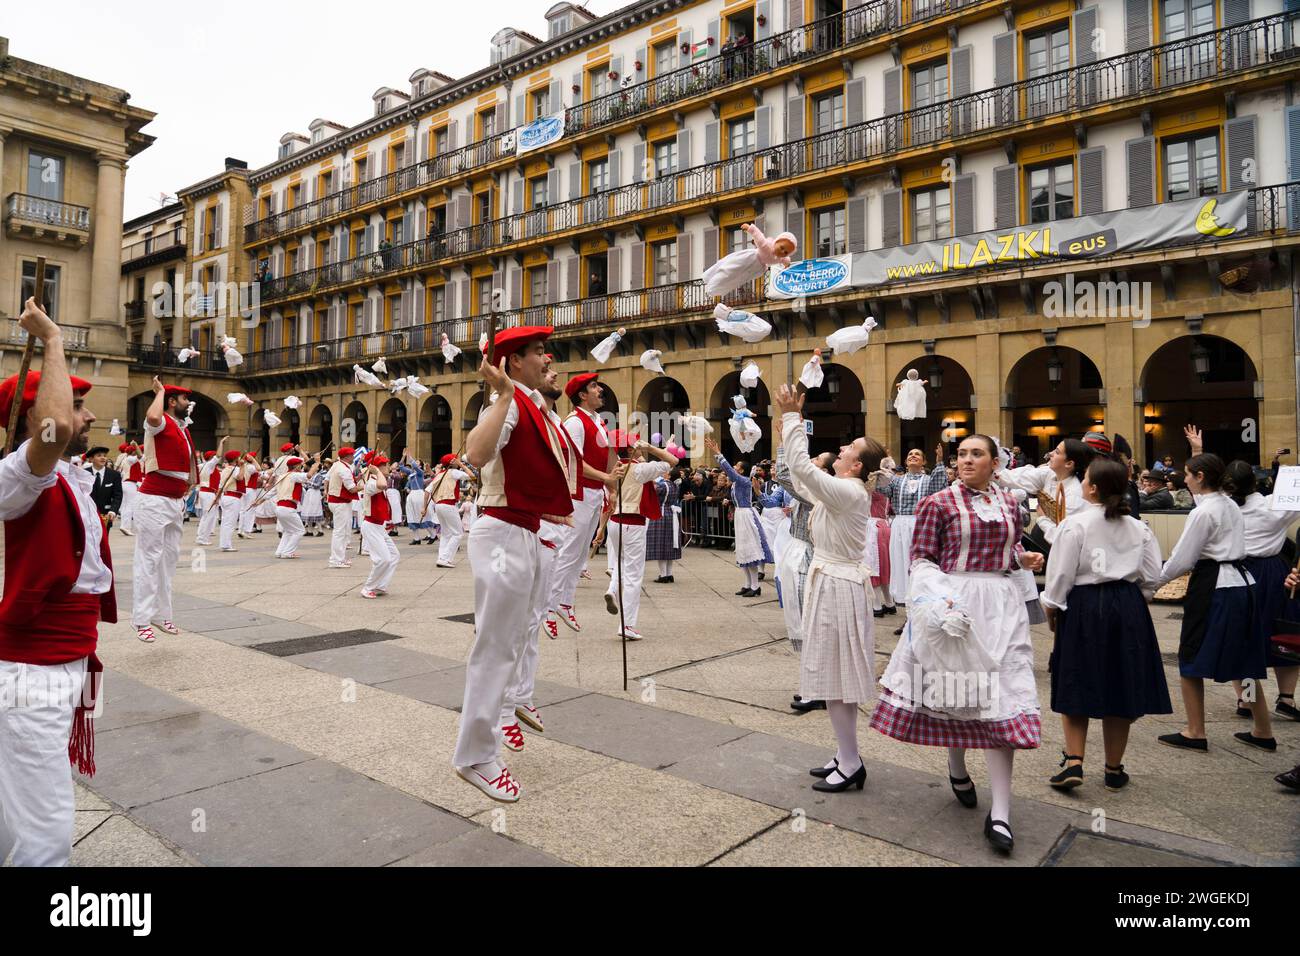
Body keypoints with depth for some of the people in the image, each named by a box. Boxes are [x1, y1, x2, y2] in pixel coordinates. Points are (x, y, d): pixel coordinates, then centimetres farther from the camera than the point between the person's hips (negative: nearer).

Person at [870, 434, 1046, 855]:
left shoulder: (1009, 503, 10)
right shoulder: (938, 503, -3)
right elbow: (921, 559, -5)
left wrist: (1025, 558, 1)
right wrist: (940, 601, -19)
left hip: (1001, 606, 3)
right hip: (953, 606, -3)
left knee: (1000, 696, -3)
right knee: (957, 689, 7)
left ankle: (1000, 813, 1)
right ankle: (957, 768, 38)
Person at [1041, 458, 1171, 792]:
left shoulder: (1075, 524, -11)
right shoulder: (1138, 528, 4)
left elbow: (1061, 574, -11)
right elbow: (1151, 576, 6)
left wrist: (1052, 608, 2)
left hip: (1083, 607, -4)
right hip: (1128, 609, 4)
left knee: (1076, 686, 7)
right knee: (1120, 687, 11)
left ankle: (1073, 762, -1)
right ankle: (1114, 769, 20)